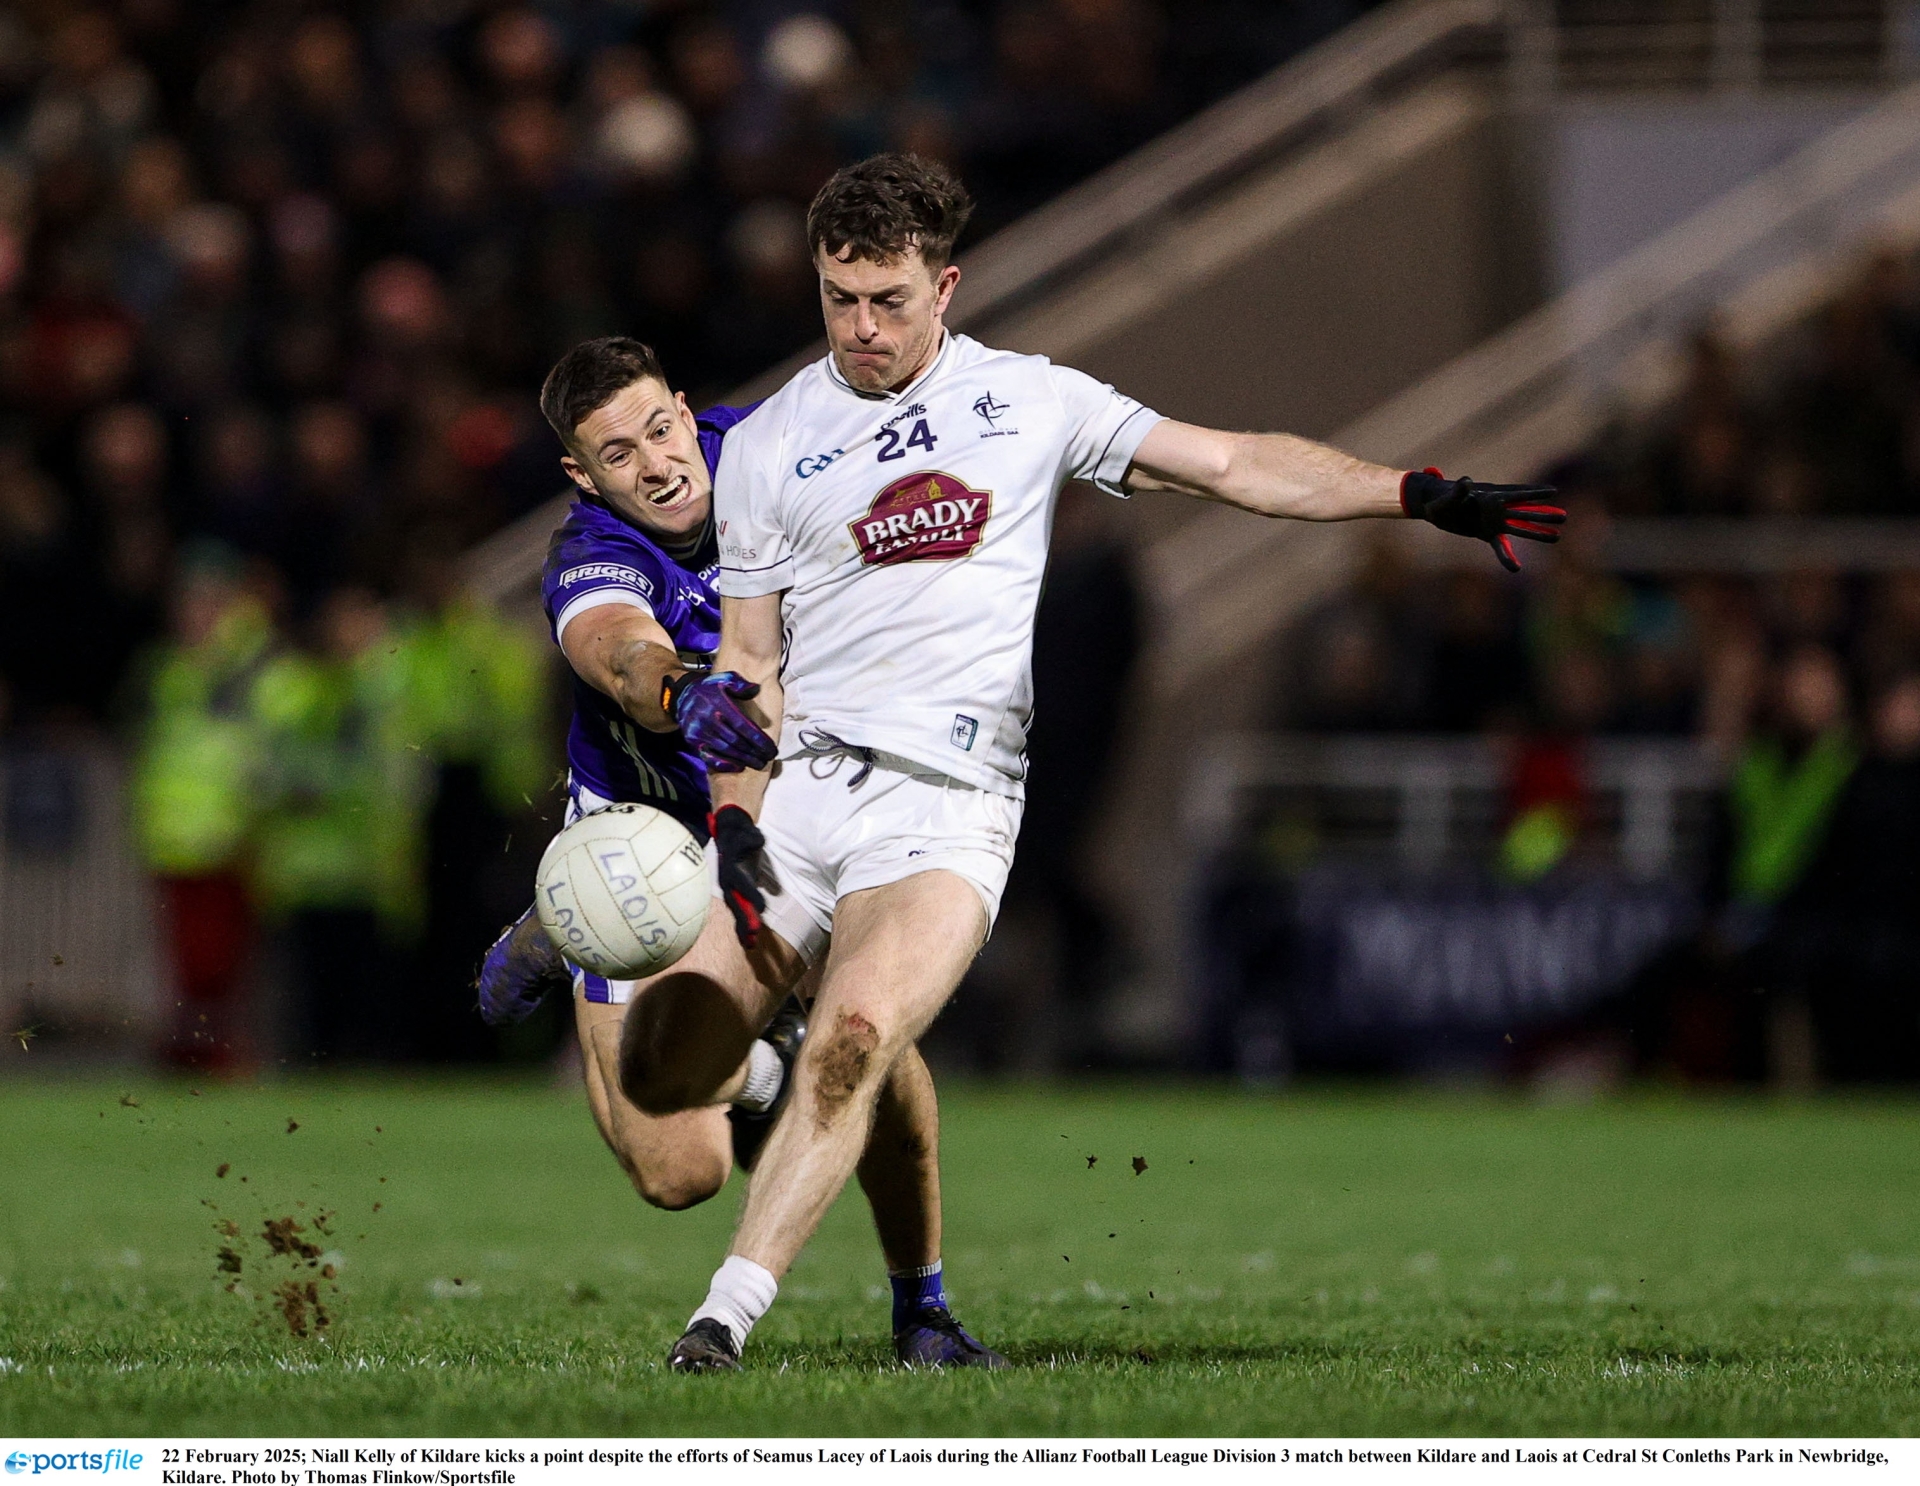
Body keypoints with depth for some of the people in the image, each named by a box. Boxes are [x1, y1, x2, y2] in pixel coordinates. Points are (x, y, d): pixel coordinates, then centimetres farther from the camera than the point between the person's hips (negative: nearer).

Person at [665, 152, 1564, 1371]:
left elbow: (1233, 465, 12)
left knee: (853, 1045, -26)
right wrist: (736, 821, -5)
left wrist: (1421, 493, 2)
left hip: (948, 802, -2)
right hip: (800, 780, 2)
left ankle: (725, 1320, -31)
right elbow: (749, 656, 10)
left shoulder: (1030, 400, 12)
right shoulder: (767, 445, 11)